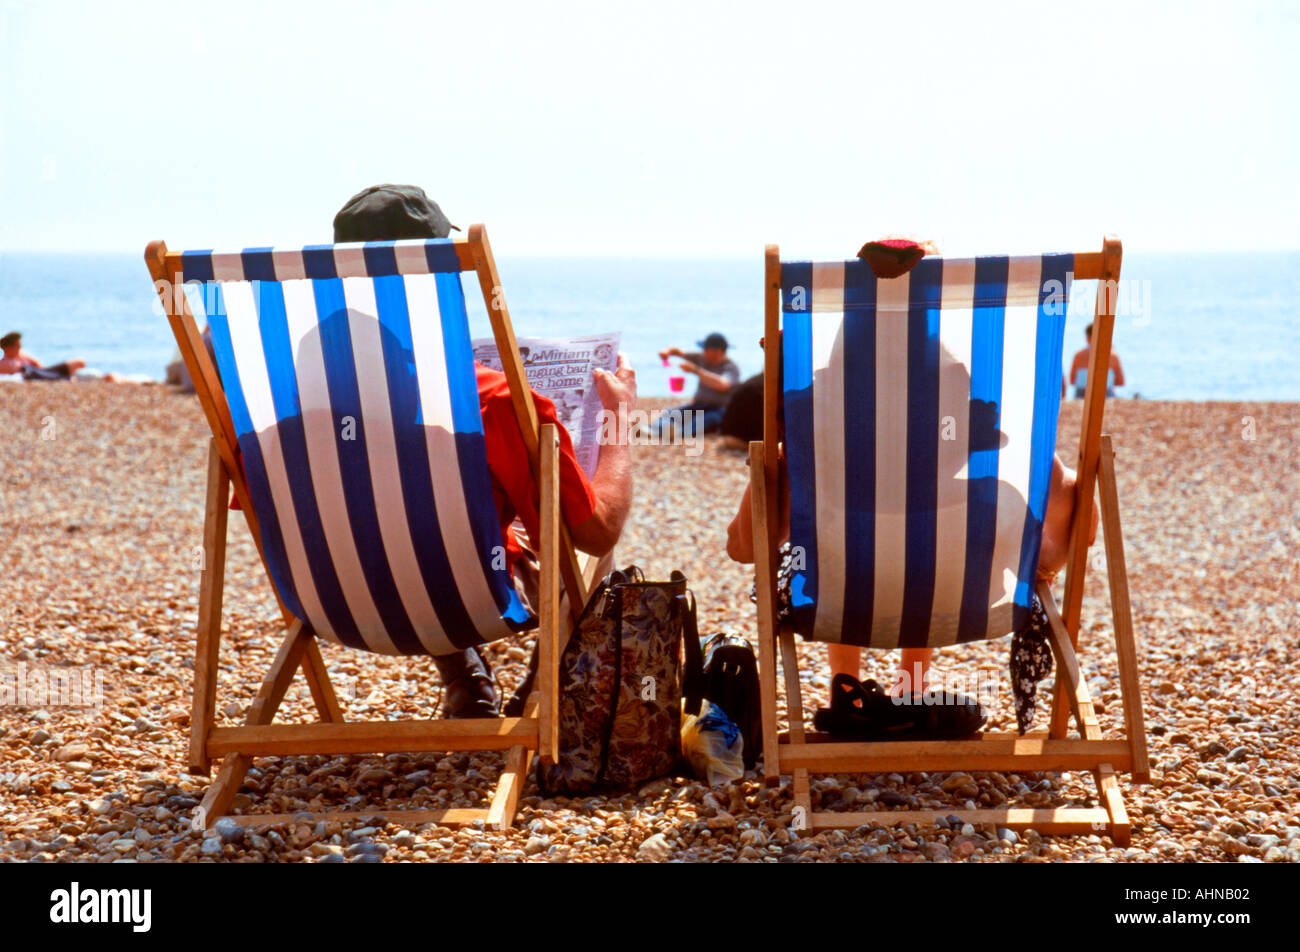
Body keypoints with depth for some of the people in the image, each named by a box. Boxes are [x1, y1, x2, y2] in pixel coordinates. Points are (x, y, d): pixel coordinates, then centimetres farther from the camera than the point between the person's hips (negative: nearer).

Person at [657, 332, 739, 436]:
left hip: (719, 409, -6)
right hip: (699, 405, 6)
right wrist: (667, 352, -5)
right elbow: (679, 352, 20)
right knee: (670, 414, -20)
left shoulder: (731, 367, -9)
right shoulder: (702, 358, 12)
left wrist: (695, 370, -30)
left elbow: (722, 385, -29)